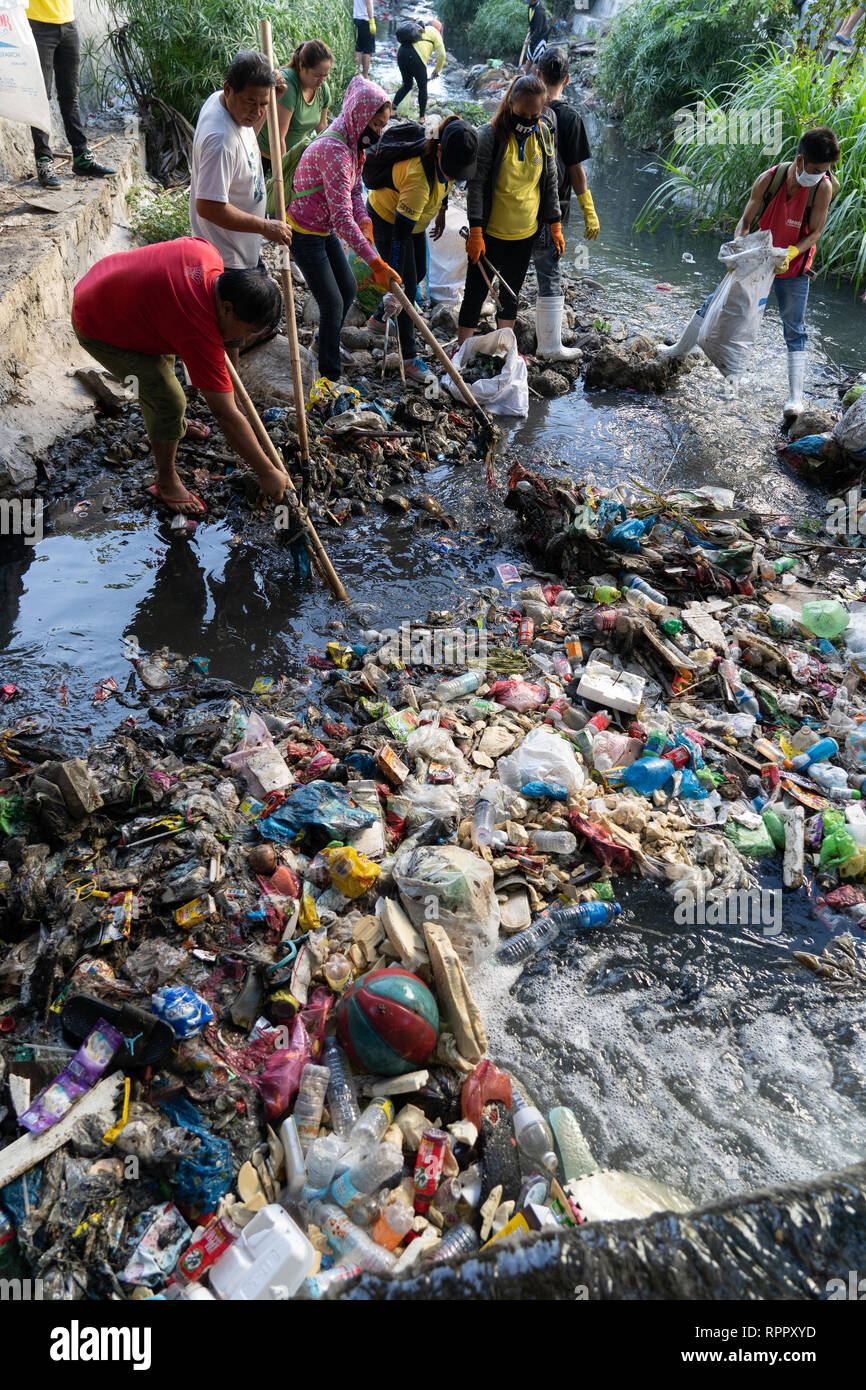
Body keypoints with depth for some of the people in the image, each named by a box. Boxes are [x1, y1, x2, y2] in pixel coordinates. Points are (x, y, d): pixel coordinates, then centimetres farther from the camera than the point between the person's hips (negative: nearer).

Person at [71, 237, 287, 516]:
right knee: (169, 400, -14)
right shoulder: (202, 335, -37)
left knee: (164, 360, 29)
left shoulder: (207, 252, -17)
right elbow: (226, 415, -34)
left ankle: (173, 425, 56)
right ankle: (166, 483, 6)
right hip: (99, 330, -9)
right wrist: (266, 472, -29)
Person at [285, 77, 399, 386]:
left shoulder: (352, 142, 1)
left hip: (325, 230, 9)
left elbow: (354, 189, 10)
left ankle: (326, 348, 39)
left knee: (348, 289, 17)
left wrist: (364, 222, -11)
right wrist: (376, 263, -39)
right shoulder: (334, 151, -31)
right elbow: (342, 218, -36)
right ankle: (330, 377, 5)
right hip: (305, 234, -9)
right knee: (332, 303, -7)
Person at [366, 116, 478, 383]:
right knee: (406, 284, -8)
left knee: (418, 272, 19)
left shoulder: (448, 153, -19)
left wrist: (441, 212, 18)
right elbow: (400, 233, -40)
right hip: (387, 218, -8)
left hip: (414, 216, 8)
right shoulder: (419, 176, -42)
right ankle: (408, 358, -2)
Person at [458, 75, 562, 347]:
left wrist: (555, 225, 7)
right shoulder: (490, 134, -14)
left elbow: (550, 182, 8)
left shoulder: (543, 133, 0)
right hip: (491, 233, -5)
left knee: (511, 292, 16)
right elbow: (476, 185, -14)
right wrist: (475, 232, -19)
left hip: (526, 232, 5)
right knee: (477, 291, 1)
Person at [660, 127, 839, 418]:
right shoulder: (768, 179, -19)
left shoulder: (823, 188, -21)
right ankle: (681, 350, 32)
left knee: (794, 331, -1)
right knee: (713, 303, 10)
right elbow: (745, 221, -10)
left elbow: (815, 233, -15)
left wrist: (790, 253, -33)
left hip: (793, 267, -2)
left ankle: (796, 396, 3)